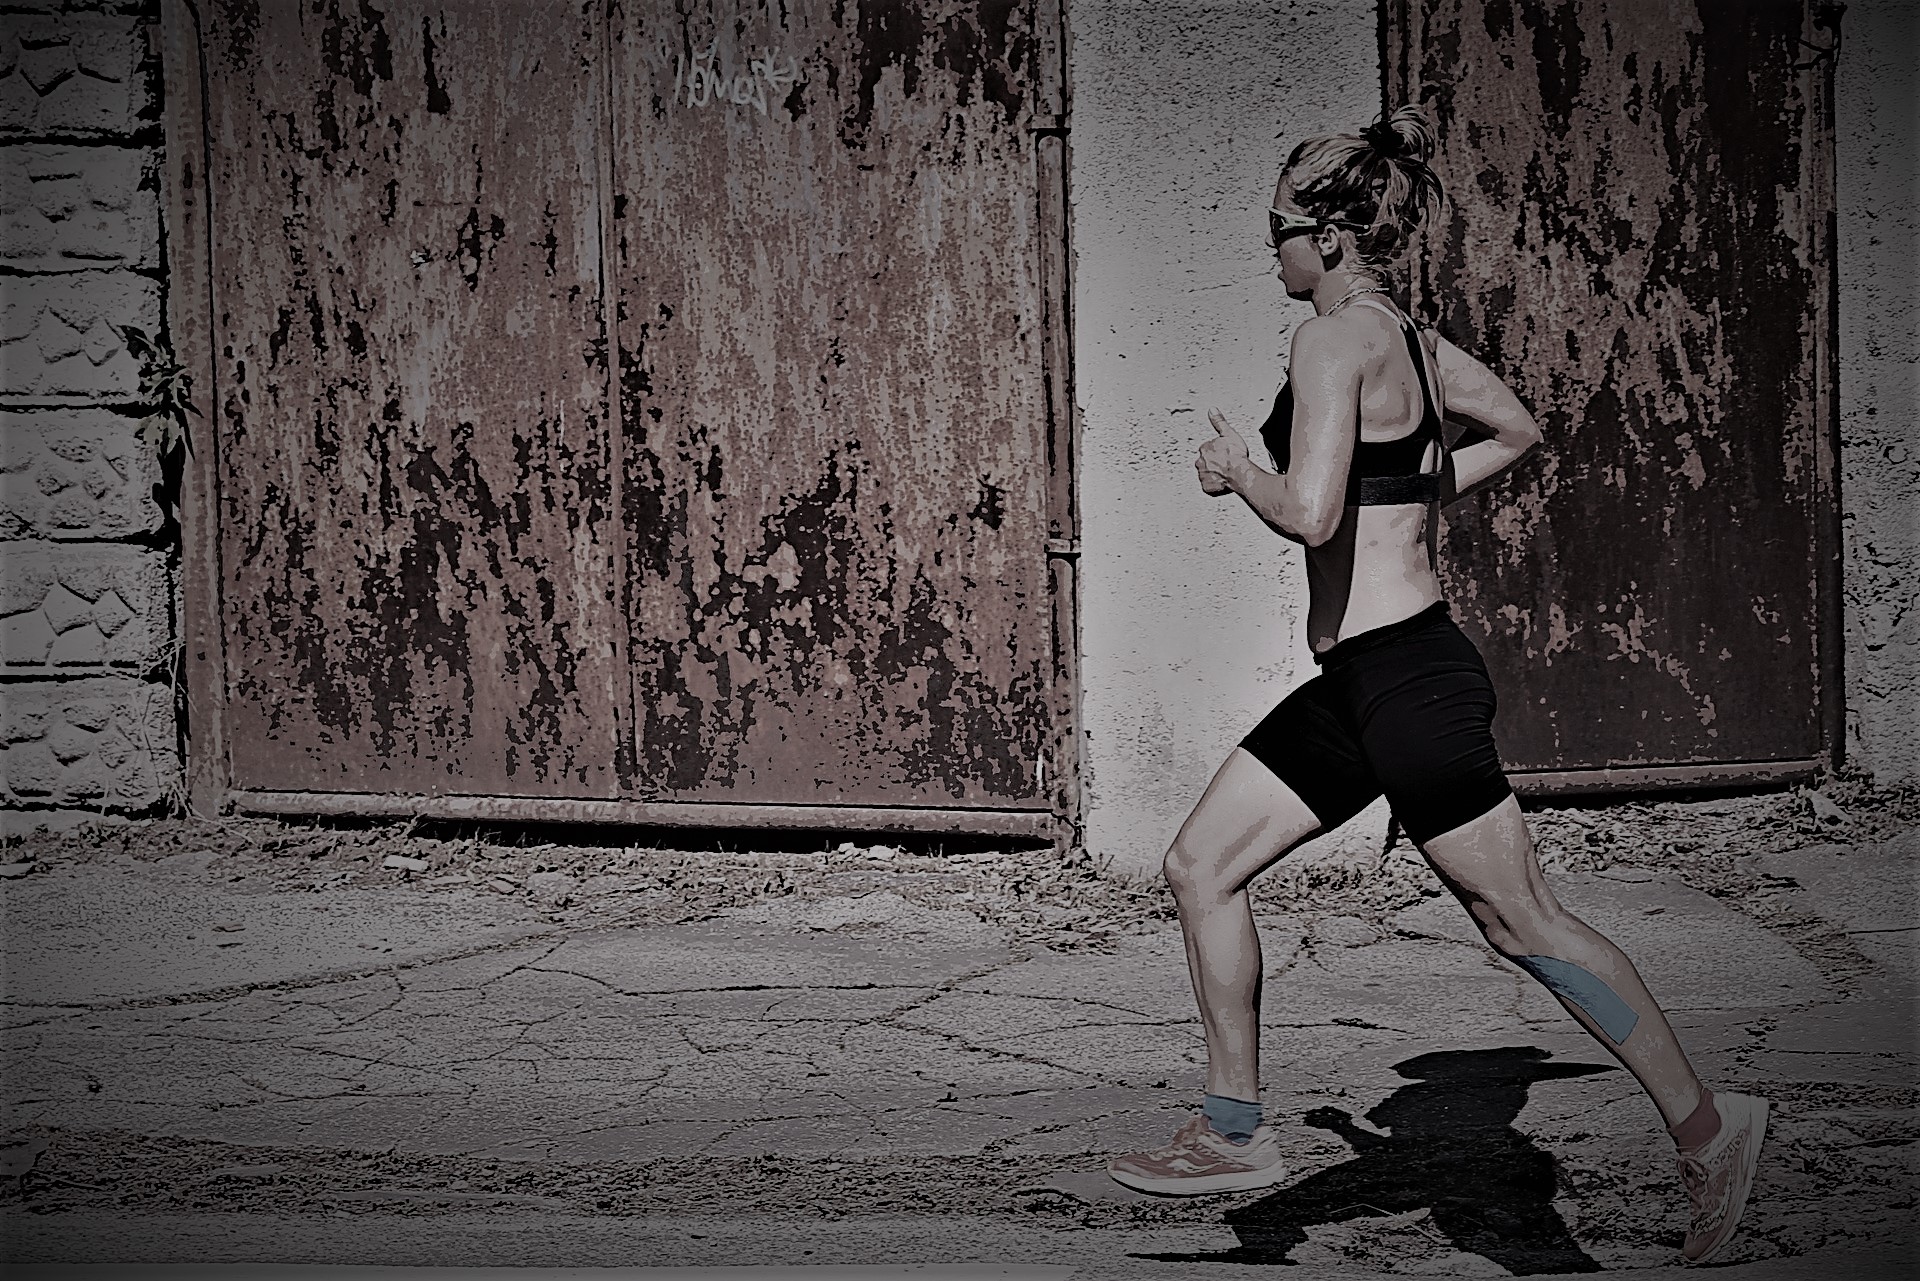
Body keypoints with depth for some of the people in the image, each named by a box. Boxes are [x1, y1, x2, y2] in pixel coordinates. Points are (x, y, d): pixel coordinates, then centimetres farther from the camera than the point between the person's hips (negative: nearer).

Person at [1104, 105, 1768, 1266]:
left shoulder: (1337, 341, -15)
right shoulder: (1407, 336, 12)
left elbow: (1310, 514, -27)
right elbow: (1516, 429, 28)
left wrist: (1236, 471, -8)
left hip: (1408, 678, -10)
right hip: (1360, 684, 10)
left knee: (1521, 921, 0)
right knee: (1201, 867, 10)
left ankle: (1705, 1125, 13)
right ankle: (1234, 1134, 17)